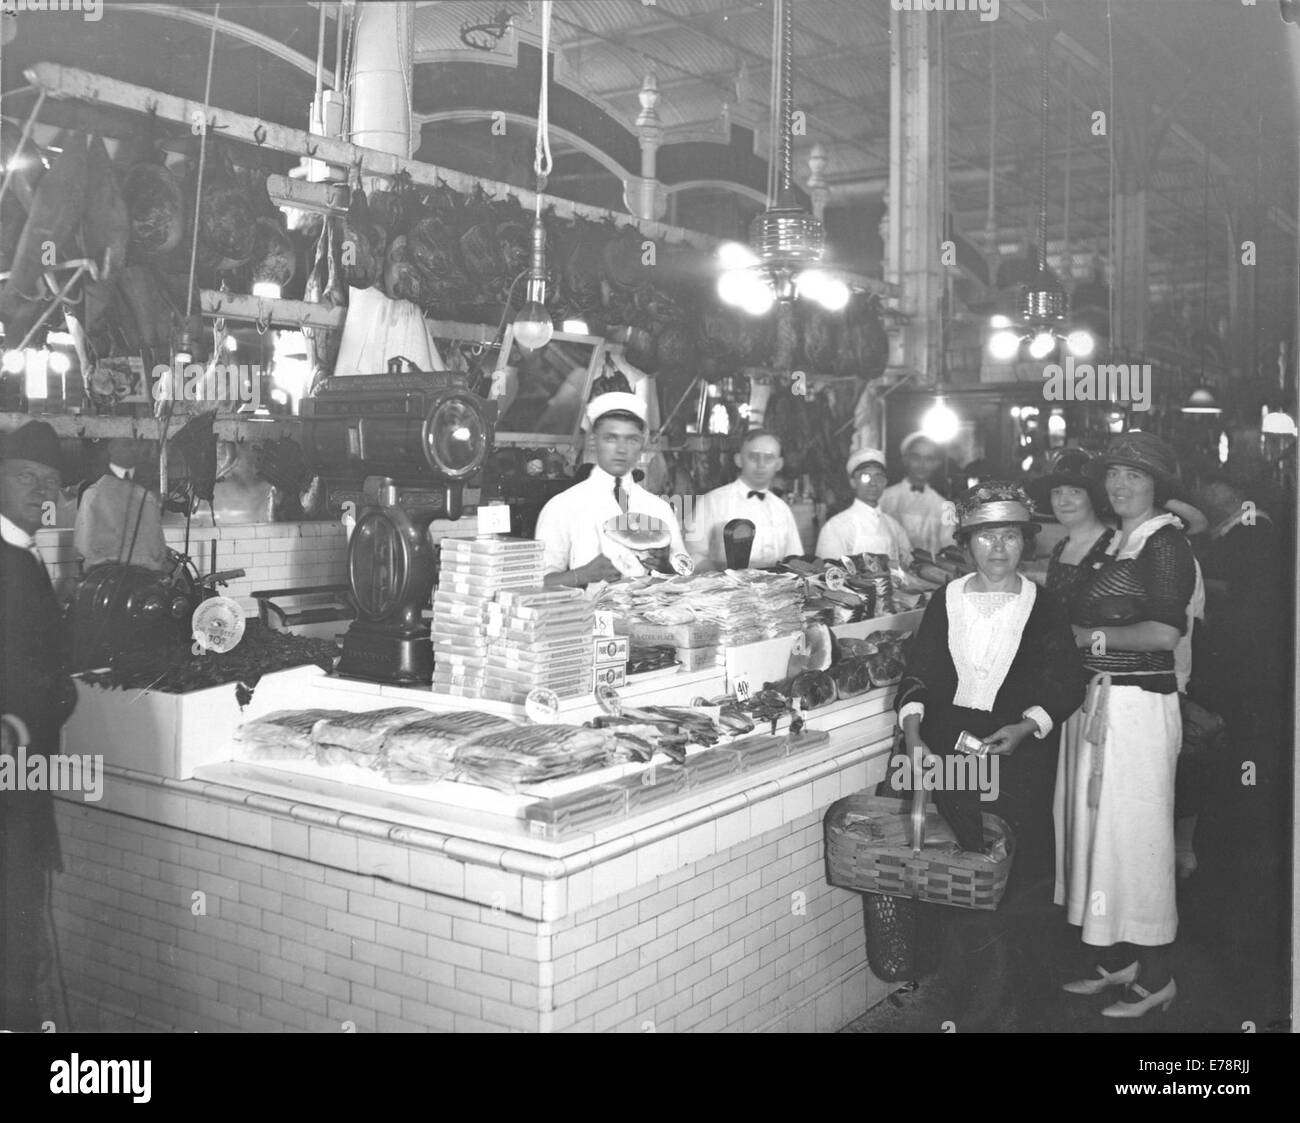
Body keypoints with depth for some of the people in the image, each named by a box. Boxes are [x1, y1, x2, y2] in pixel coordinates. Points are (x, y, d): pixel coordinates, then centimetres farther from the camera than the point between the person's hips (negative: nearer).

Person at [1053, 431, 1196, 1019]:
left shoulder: (1165, 544, -10)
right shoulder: (1111, 542, 15)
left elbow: (1164, 632, -19)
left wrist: (1092, 636, -12)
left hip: (1138, 701, -8)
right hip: (1095, 698, 8)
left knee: (1135, 832, 0)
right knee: (1095, 826, 13)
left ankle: (1155, 977, 13)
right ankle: (1114, 958, 26)